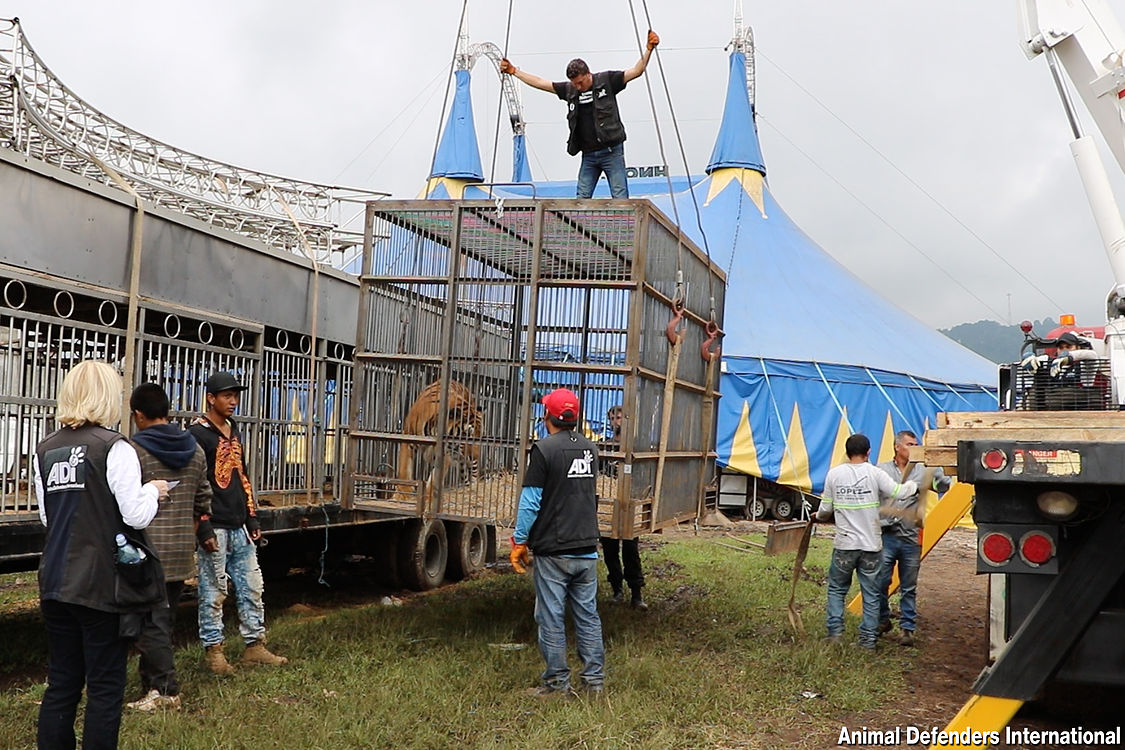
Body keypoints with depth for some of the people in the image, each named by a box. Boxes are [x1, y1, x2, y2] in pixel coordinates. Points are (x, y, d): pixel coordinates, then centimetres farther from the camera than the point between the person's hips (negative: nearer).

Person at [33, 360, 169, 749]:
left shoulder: (45, 449, 7)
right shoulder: (114, 447, -13)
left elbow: (47, 516, 15)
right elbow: (136, 516, -15)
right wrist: (152, 491, 3)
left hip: (55, 583, 6)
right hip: (102, 584, -6)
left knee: (61, 683, 13)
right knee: (105, 685, 4)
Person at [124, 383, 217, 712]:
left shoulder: (132, 451, -11)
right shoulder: (195, 449, 8)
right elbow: (203, 499, 16)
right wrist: (205, 533, 30)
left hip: (148, 552, -6)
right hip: (182, 553, 6)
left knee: (151, 622, -1)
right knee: (164, 620, 15)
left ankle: (165, 690, 1)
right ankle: (152, 682, 21)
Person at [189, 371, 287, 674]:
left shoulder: (234, 433, 17)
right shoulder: (197, 434, -8)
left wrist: (252, 517, 17)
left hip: (239, 527, 8)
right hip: (214, 526, -8)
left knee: (251, 586, 10)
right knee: (213, 590, 0)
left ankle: (255, 646, 18)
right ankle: (213, 650, 11)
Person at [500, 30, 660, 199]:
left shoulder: (606, 80, -3)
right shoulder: (569, 89, 8)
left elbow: (636, 71, -5)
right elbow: (540, 83, 12)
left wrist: (649, 49, -16)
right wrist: (513, 71, 12)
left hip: (612, 151, -4)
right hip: (588, 155, 4)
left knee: (620, 196, -4)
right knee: (582, 198, 4)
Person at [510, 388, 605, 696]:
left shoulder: (543, 449, -12)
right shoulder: (590, 448, 7)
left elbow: (530, 502, -11)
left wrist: (519, 542, -4)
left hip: (552, 551, -6)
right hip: (587, 548, 6)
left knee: (551, 618, 4)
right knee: (588, 616, 11)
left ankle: (557, 682, 10)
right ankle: (594, 680, 16)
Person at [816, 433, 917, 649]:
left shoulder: (834, 474, -1)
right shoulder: (874, 473, -5)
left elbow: (826, 509, 4)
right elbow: (898, 492, -6)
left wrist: (818, 517, 27)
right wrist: (915, 485, 15)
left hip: (844, 544, 0)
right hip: (871, 545, 0)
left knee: (836, 588, 15)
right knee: (870, 593, 9)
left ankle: (834, 630, 8)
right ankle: (868, 637, 10)